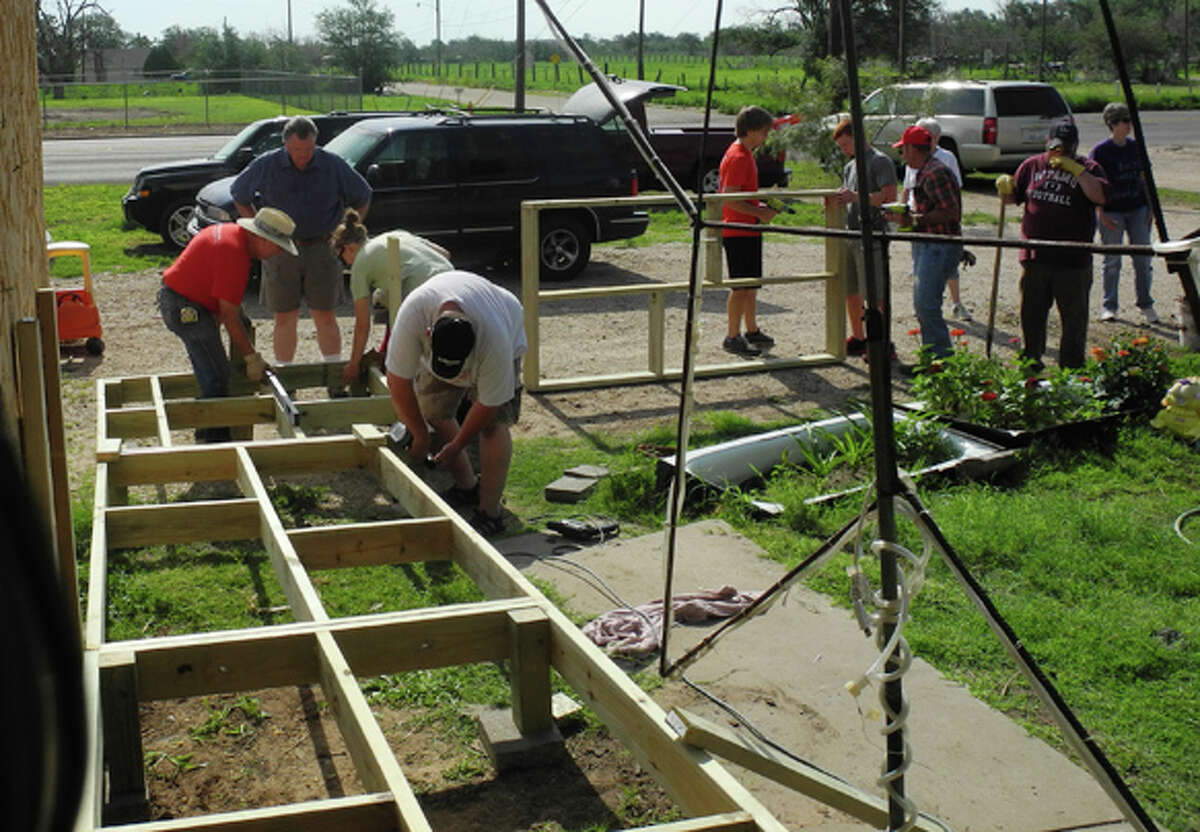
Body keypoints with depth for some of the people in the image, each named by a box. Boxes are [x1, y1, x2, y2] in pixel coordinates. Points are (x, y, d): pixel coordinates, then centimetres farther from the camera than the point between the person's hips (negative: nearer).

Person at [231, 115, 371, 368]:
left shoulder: (333, 165, -4)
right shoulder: (266, 165, -3)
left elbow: (362, 198, 11)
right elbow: (240, 196, 13)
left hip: (321, 249, 0)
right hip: (280, 250, 1)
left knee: (325, 317, 0)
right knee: (285, 319, 5)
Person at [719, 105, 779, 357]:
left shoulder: (745, 154, 15)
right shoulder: (739, 157, -17)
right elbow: (729, 199, -23)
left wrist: (760, 206, 13)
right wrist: (759, 213, -19)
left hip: (749, 230, 10)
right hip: (739, 232, -10)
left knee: (751, 284, 17)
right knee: (741, 287, -5)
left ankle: (752, 330, 28)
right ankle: (732, 337, 1)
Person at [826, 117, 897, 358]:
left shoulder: (880, 162, -6)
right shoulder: (850, 166, 19)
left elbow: (889, 197, -15)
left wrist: (855, 197, -22)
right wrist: (836, 200, 2)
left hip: (872, 237, -8)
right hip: (849, 235, 8)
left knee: (876, 293, -6)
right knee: (850, 291, 12)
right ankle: (858, 338, 23)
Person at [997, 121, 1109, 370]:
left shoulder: (1088, 169, 0)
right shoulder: (1032, 166, 9)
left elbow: (1101, 196, -18)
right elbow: (1012, 198, 17)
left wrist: (1075, 169, -19)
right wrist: (1005, 188, -6)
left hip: (1073, 260, -2)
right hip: (1034, 257, 3)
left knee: (1074, 317, 6)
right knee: (1031, 315, 11)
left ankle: (1071, 371, 17)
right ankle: (1030, 364, 25)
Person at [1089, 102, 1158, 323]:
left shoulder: (1136, 147, 8)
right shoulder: (1100, 151, -7)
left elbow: (1143, 178, 15)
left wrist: (1150, 206, 11)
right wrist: (1101, 213, -14)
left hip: (1137, 208, 4)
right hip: (1111, 211, -4)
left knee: (1143, 259, 5)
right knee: (1112, 260, 2)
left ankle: (1146, 305, 16)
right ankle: (1109, 306, 13)